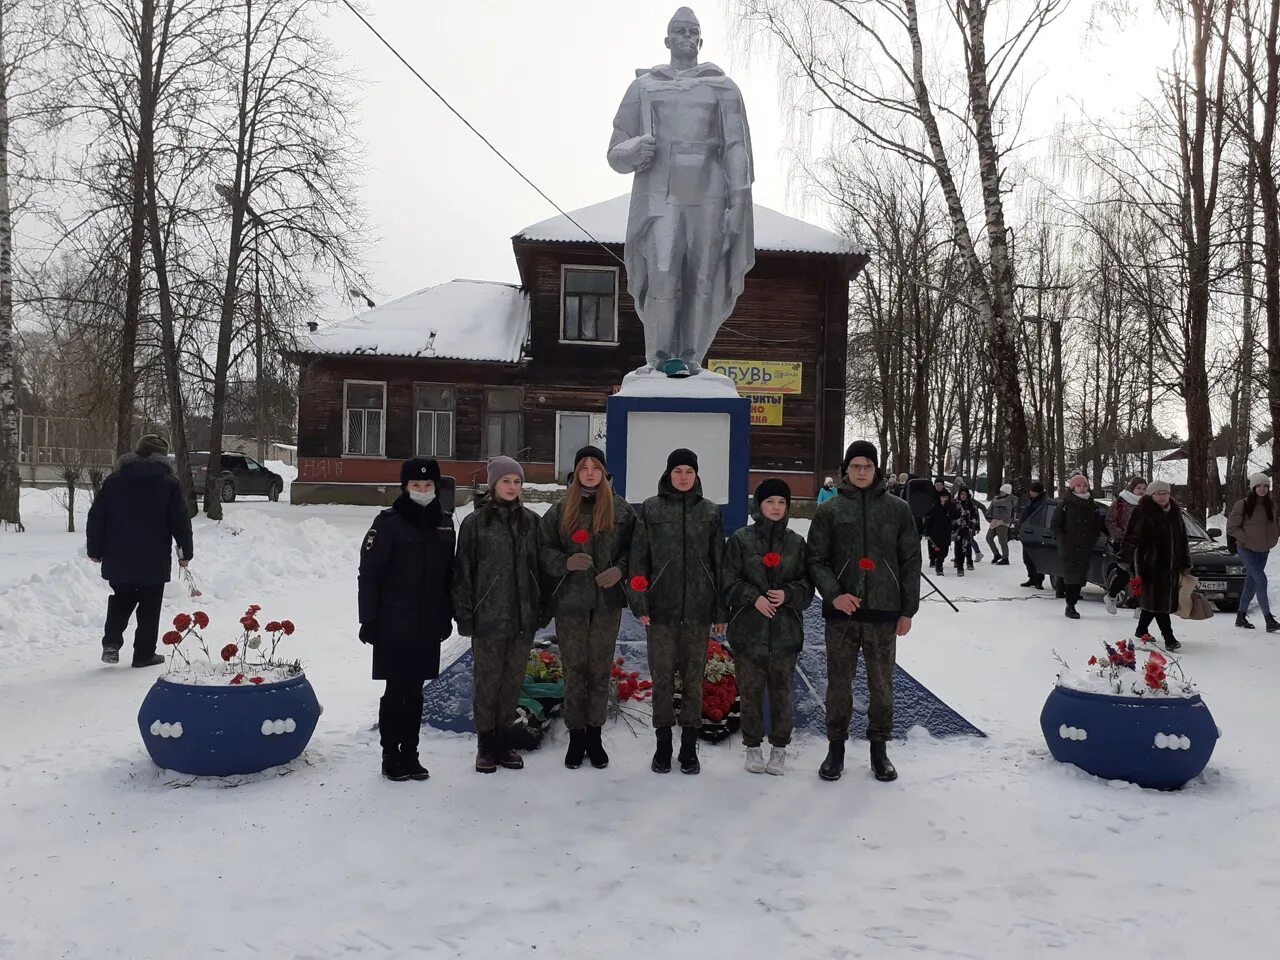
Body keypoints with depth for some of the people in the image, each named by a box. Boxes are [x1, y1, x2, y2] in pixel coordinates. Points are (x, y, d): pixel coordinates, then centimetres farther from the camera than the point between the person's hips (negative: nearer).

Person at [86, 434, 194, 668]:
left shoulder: (113, 481, 4)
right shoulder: (169, 483, -5)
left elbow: (96, 517, 5)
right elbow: (181, 521, -5)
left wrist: (95, 550, 13)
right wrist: (185, 552, 4)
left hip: (118, 560, 3)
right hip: (154, 562, -3)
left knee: (120, 601, 20)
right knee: (149, 608, 7)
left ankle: (111, 642, 4)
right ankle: (144, 654, 9)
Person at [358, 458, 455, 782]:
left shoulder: (444, 522, 7)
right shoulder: (388, 522, -8)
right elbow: (369, 573, -8)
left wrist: (447, 616, 12)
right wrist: (368, 619, -10)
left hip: (429, 625, 4)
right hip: (394, 625, -4)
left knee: (415, 691, 12)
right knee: (395, 691, 2)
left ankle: (410, 754, 22)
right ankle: (390, 756, 16)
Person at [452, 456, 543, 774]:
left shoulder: (531, 521, 8)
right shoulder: (475, 523, -2)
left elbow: (539, 566, 12)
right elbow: (463, 571, -2)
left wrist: (541, 609, 8)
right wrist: (465, 614, -6)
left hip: (523, 617, 3)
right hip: (488, 617, -3)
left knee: (513, 681, 10)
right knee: (487, 681, 4)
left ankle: (504, 740, 23)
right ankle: (485, 745, 16)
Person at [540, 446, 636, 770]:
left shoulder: (621, 509, 4)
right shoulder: (560, 509, 4)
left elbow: (633, 548, 6)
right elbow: (544, 549, 3)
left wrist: (620, 569, -11)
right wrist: (566, 562, -14)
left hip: (607, 601, 0)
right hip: (570, 600, 0)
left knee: (600, 668, 7)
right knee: (574, 669, 5)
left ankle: (595, 735, 20)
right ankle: (576, 736, 17)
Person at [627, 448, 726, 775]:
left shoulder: (710, 512, 7)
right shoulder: (651, 509, 3)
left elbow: (719, 563, 8)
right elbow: (638, 559, 2)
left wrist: (721, 611, 5)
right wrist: (639, 604, -5)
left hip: (697, 610, 1)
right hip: (661, 609, -1)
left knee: (694, 679, 6)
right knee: (662, 678, 5)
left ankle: (689, 748, 18)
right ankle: (663, 746, 17)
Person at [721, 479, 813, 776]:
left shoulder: (796, 543, 6)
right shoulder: (741, 540, -1)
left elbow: (807, 584, 7)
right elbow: (729, 581, -3)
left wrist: (788, 594, -12)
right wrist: (754, 597, -16)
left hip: (786, 630, 1)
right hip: (748, 629, -1)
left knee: (782, 690, 7)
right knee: (751, 690, 7)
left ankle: (779, 748, 21)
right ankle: (753, 746, 21)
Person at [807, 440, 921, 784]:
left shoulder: (897, 509, 4)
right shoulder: (829, 511, 3)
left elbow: (911, 561, 6)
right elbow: (816, 560, 1)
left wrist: (908, 610, 2)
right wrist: (833, 594, -15)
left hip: (884, 612, 1)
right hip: (841, 612, 0)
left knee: (882, 683, 9)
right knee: (839, 681, 7)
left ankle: (879, 748, 23)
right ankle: (836, 747, 21)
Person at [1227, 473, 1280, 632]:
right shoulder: (1243, 505, -11)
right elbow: (1232, 527, -8)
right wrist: (1246, 539, -15)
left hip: (1263, 550, 6)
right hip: (1247, 549, -5)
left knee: (1251, 583, 11)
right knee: (1261, 580, -16)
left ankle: (1241, 617, 20)